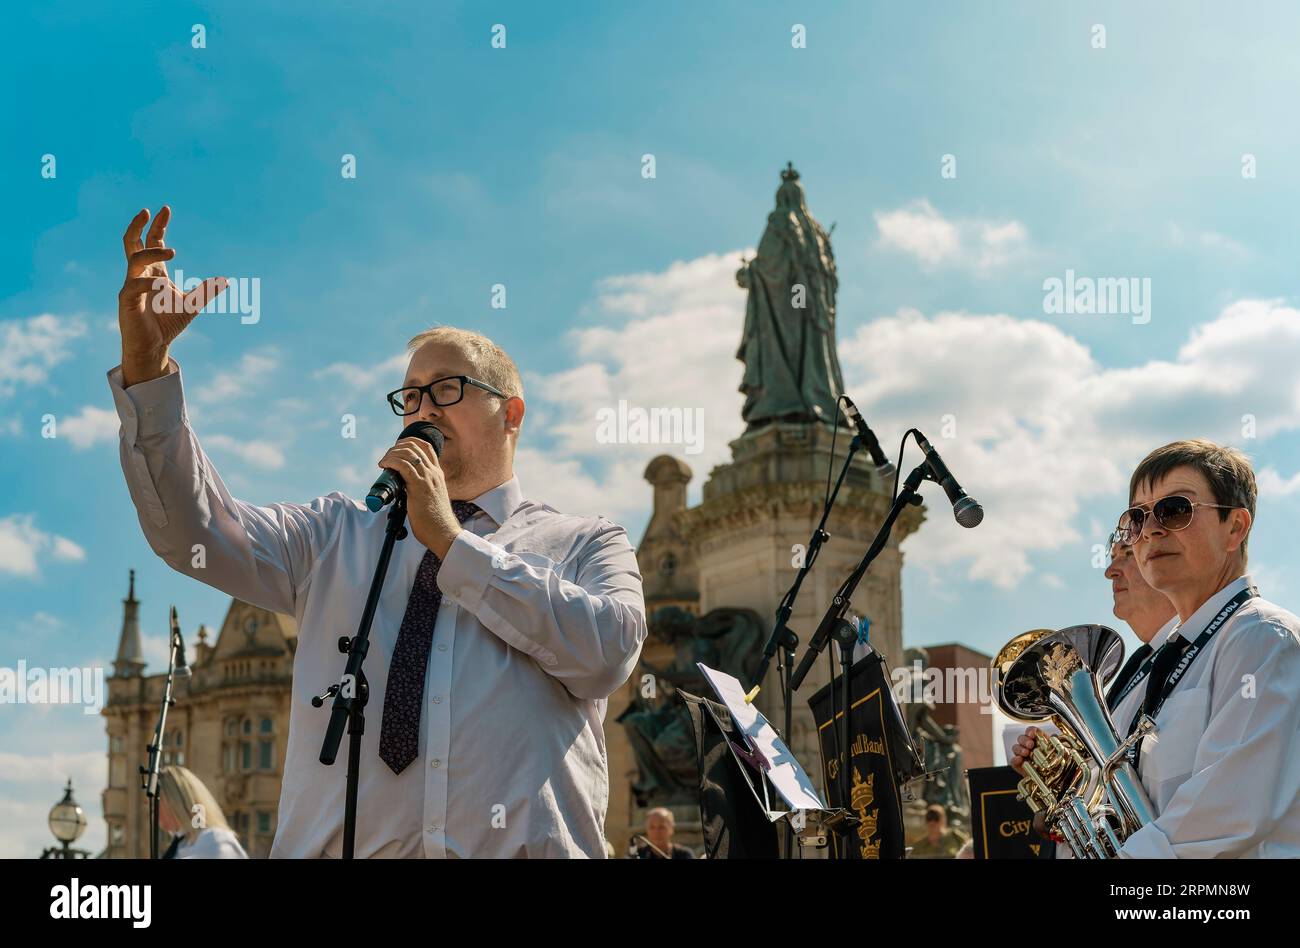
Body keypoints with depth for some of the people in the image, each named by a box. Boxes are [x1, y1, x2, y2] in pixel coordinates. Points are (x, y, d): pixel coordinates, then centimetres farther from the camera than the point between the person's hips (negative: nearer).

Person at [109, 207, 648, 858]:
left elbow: (607, 654, -7)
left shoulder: (587, 545, 12)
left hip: (523, 846, -2)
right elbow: (193, 527, 7)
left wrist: (450, 541, -2)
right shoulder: (338, 535, 19)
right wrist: (145, 360, -3)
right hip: (342, 845, 3)